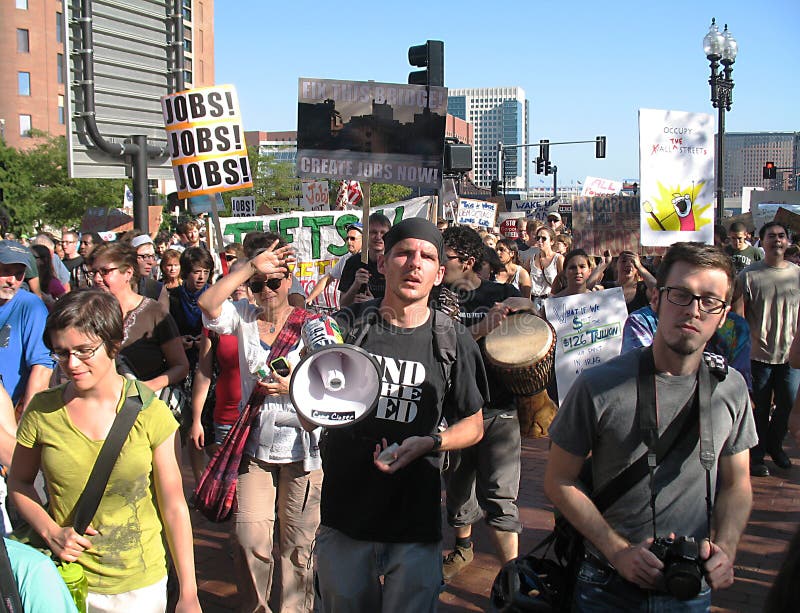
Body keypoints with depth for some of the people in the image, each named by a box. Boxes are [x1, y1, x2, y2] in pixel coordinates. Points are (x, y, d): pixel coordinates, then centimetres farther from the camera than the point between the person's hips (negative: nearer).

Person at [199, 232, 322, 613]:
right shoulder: (244, 318, 5)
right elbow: (207, 303, -15)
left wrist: (293, 388, -19)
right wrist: (251, 267, -18)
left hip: (301, 448, -2)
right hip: (254, 446, 2)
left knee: (298, 542, 7)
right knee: (250, 536, -1)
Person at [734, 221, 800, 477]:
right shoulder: (748, 276, -8)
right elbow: (738, 317, -7)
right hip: (759, 356, -4)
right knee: (759, 409, 7)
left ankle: (775, 446, 38)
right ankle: (756, 454, 24)